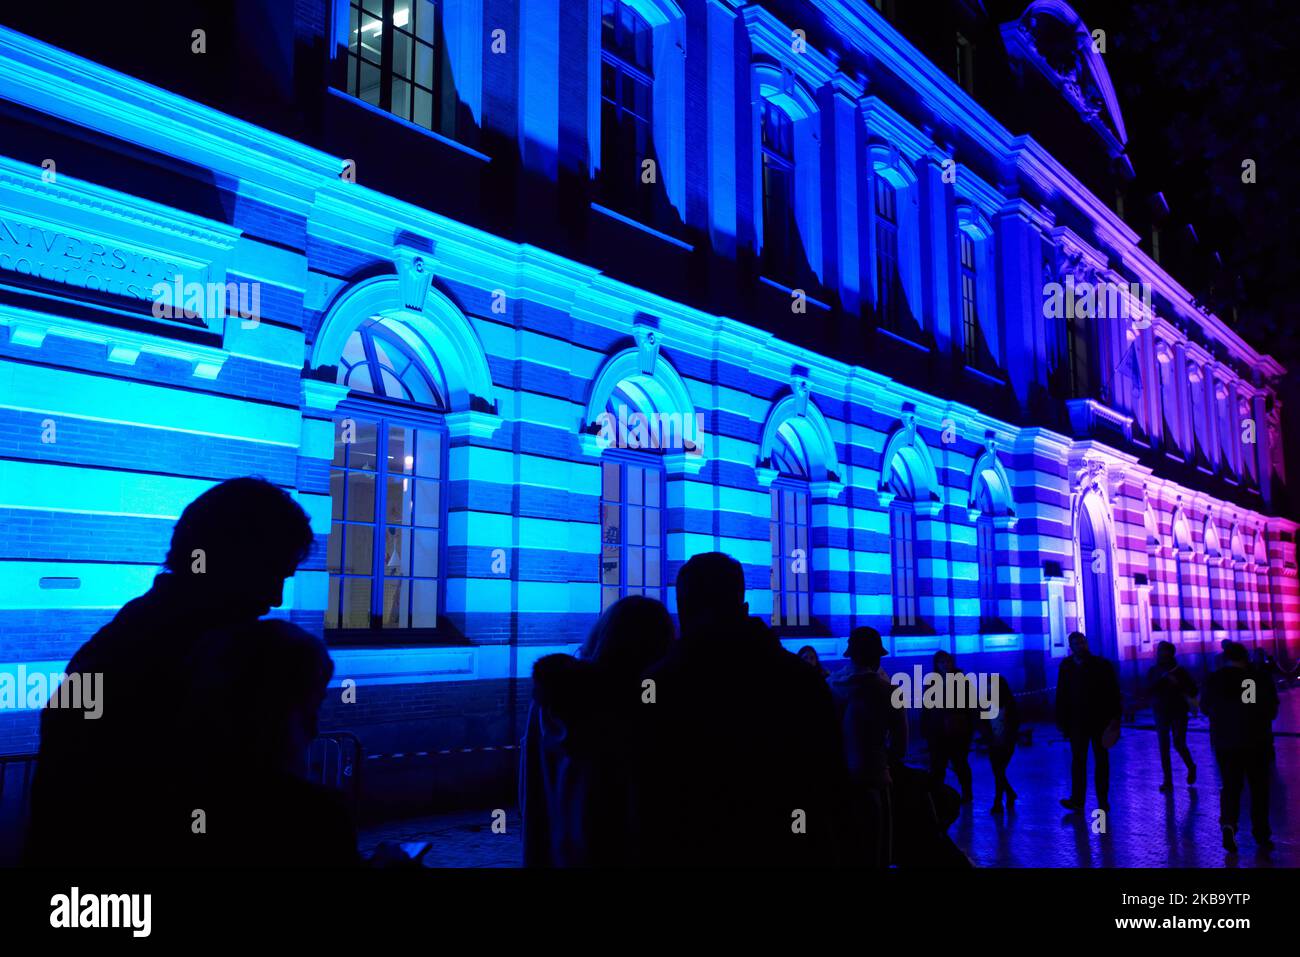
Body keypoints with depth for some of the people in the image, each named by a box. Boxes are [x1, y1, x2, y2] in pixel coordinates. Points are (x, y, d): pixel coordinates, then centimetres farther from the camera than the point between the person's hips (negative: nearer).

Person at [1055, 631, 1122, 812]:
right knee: (1078, 761, 0)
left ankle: (1103, 801, 15)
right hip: (1077, 722, 1)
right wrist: (1062, 721, 1)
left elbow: (1113, 692, -3)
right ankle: (1077, 800, 2)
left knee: (1101, 761, 8)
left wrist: (1115, 718, -11)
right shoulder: (1066, 666, 2)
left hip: (1100, 721, -1)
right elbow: (1061, 696, 4)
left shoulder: (1102, 665, -3)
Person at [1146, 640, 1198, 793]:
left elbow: (1193, 691, -2)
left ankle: (1191, 767, 27)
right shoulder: (1154, 671, 3)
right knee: (1164, 748, -2)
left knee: (1179, 745, -4)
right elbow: (1148, 688, -10)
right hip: (1161, 713, 2)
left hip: (1178, 713, -1)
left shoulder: (1179, 670, 0)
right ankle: (1168, 781, 3)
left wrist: (1178, 684, -18)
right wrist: (1163, 678, -21)